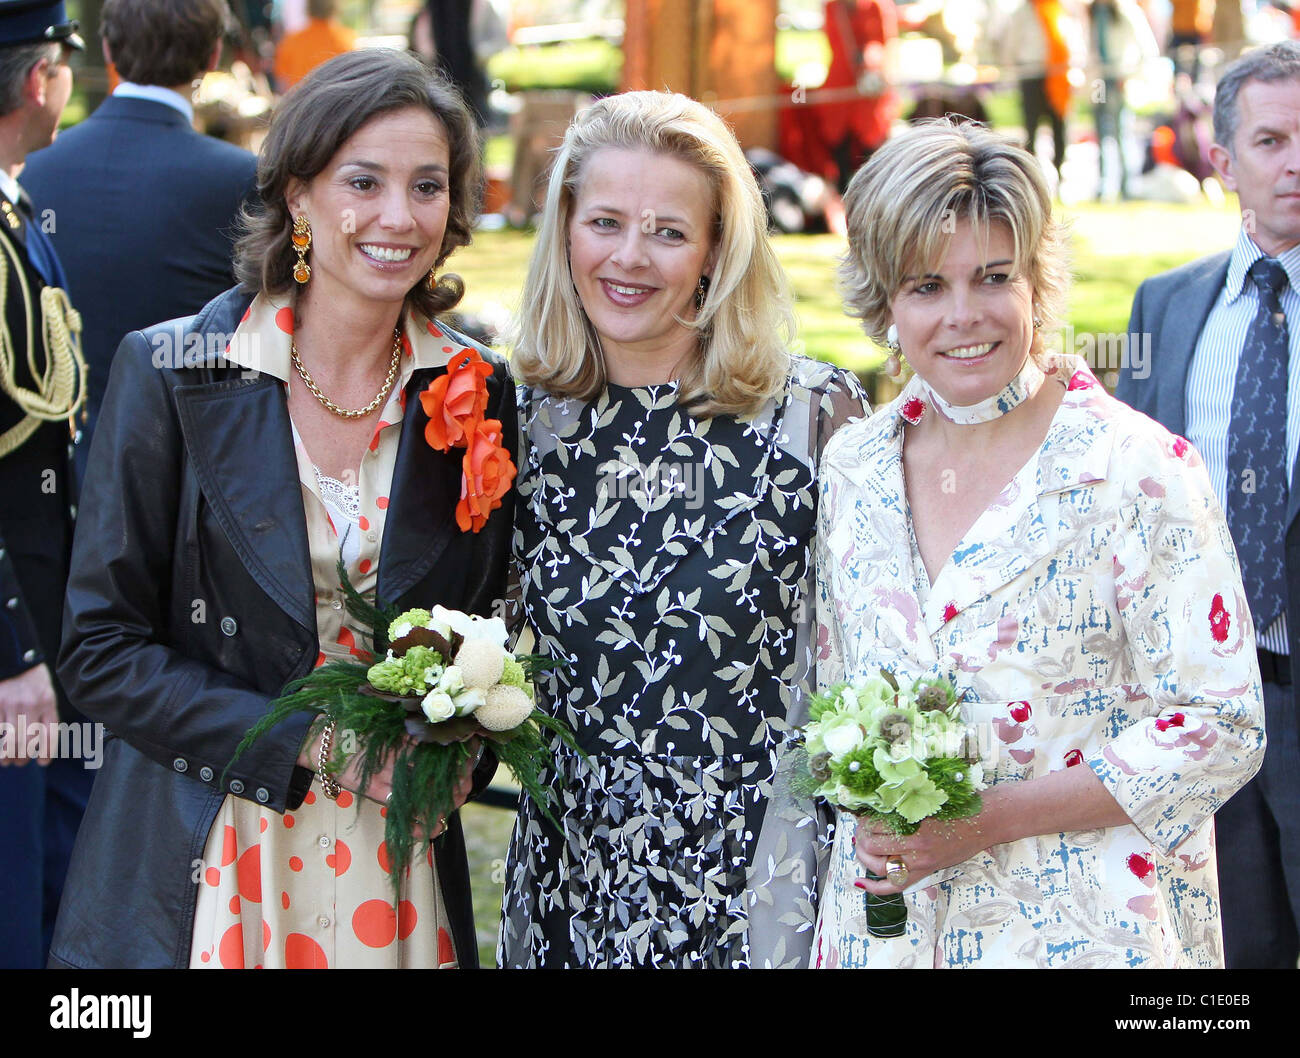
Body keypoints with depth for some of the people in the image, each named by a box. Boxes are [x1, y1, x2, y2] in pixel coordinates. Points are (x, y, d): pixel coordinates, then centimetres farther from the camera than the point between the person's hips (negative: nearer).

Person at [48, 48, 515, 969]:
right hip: (198, 868, -2)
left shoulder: (480, 395, 0)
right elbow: (104, 650, -8)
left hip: (398, 870, 2)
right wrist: (306, 743, -17)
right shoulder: (169, 374, -7)